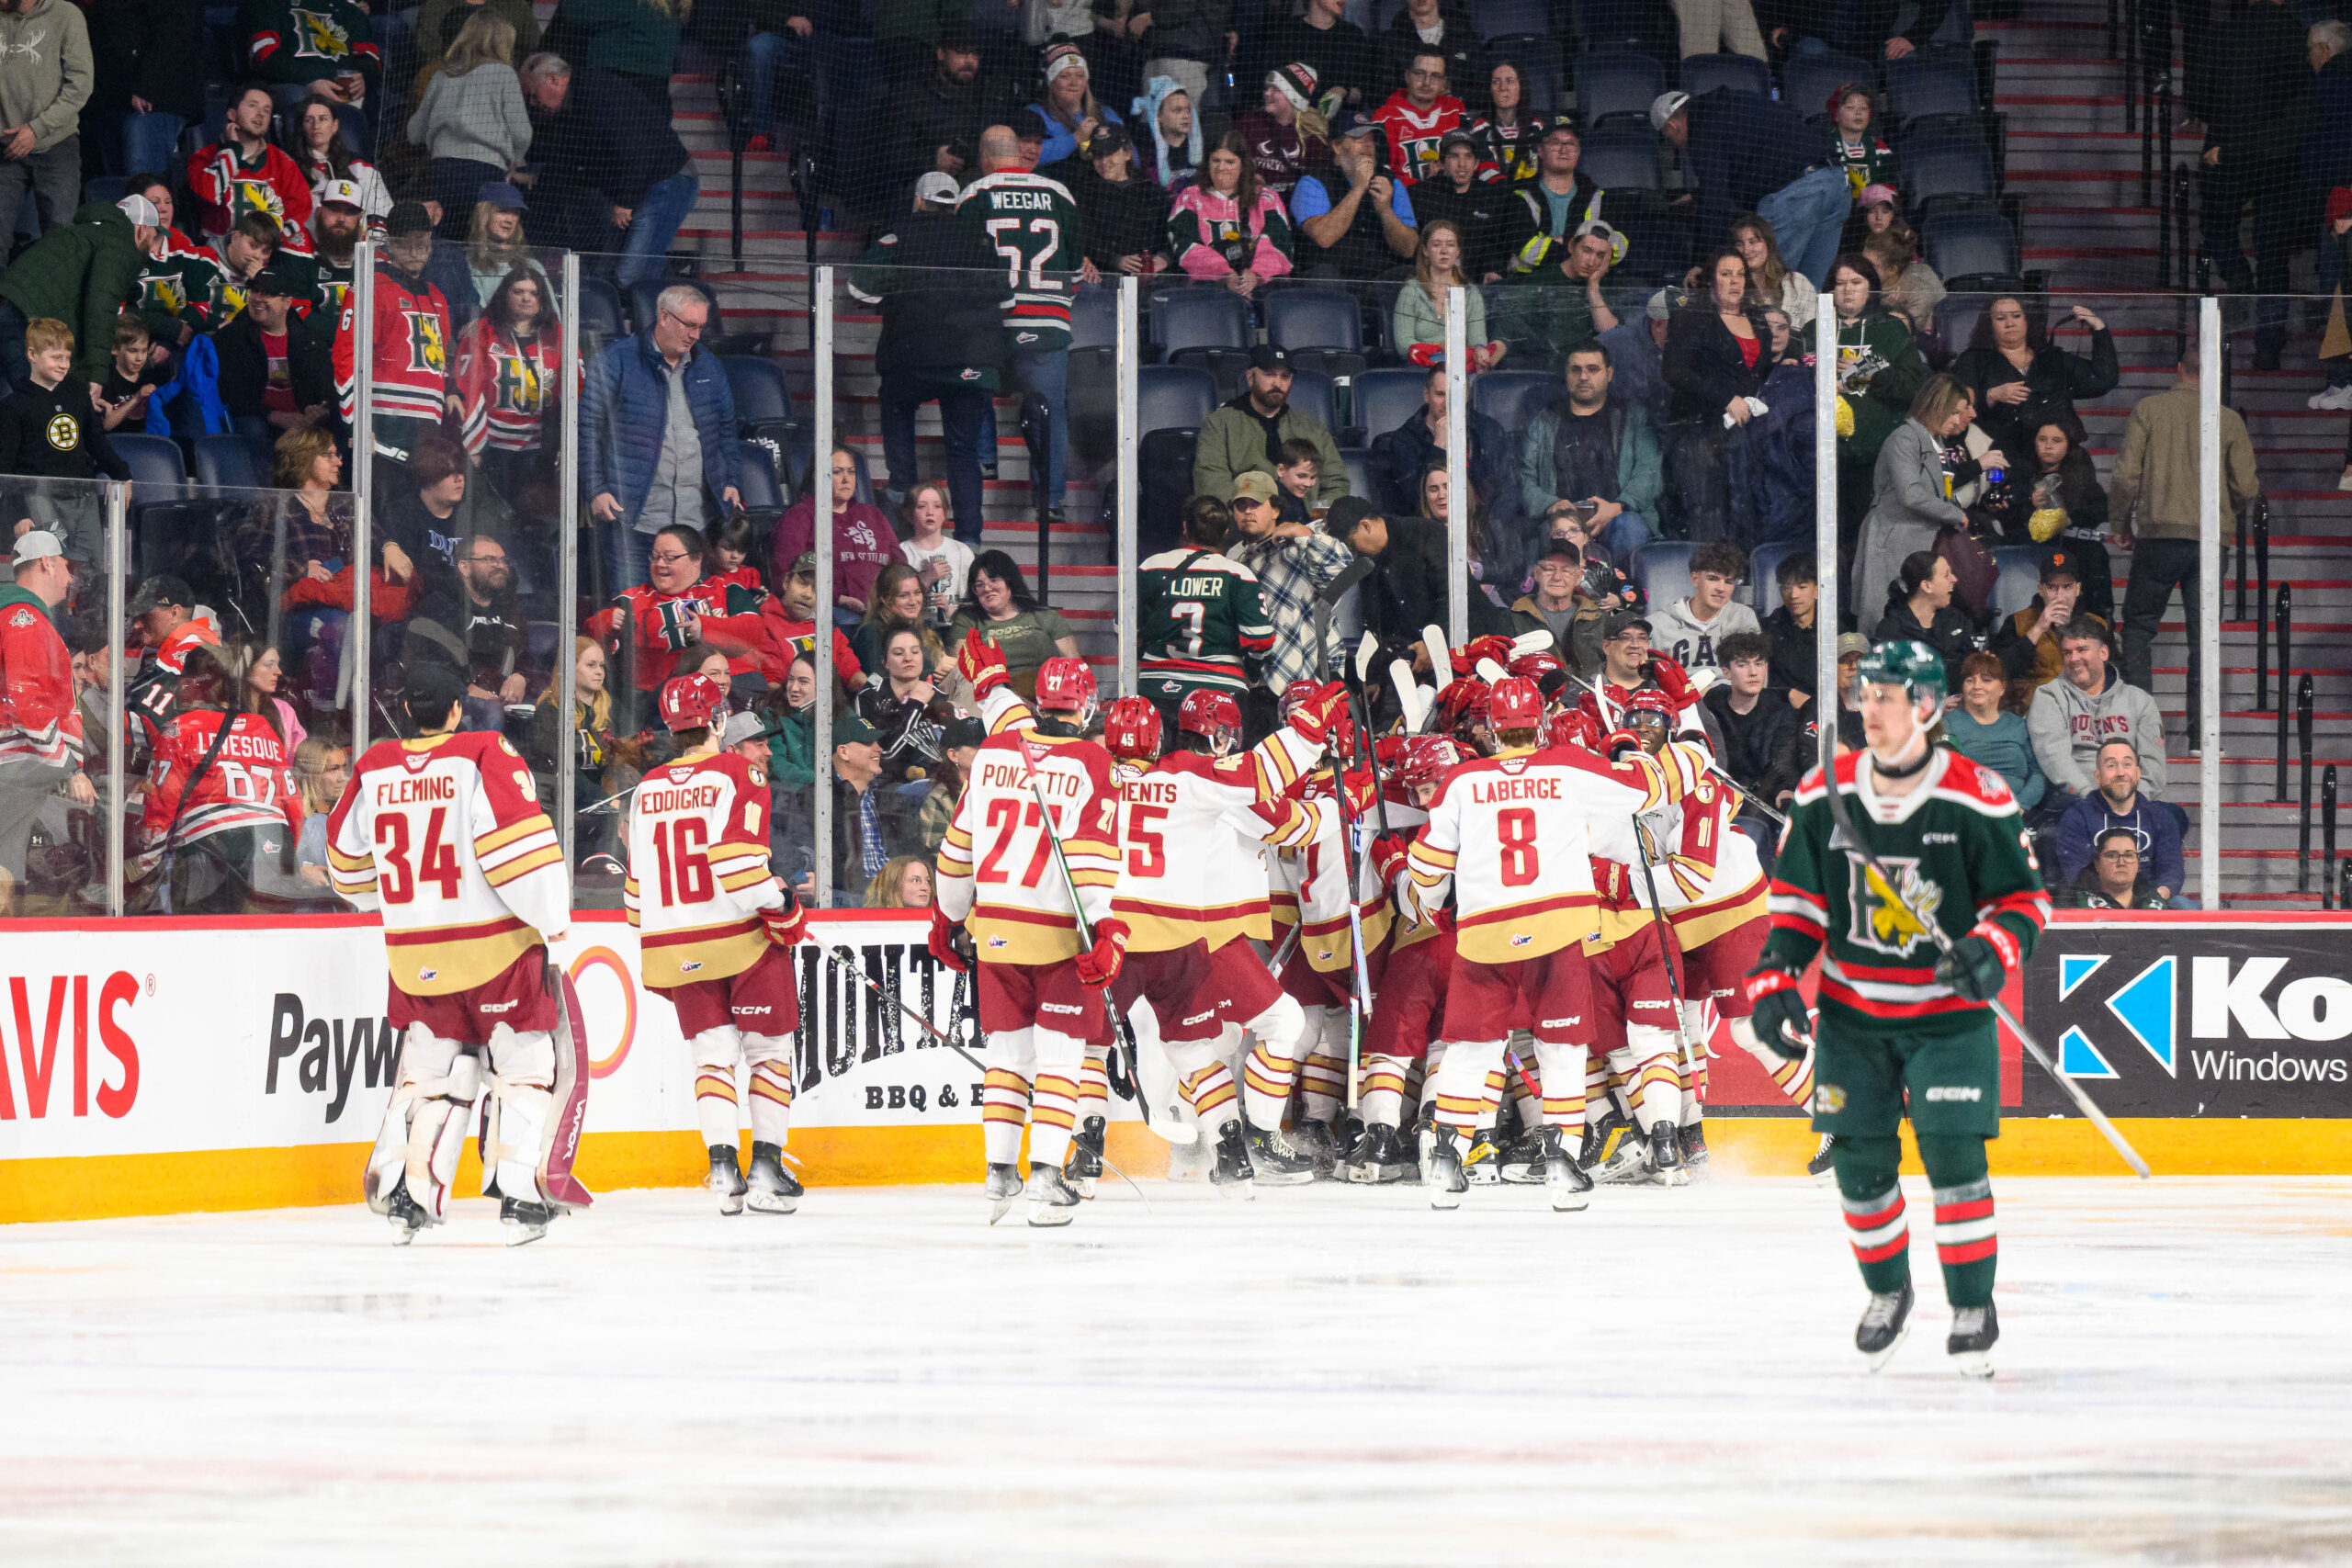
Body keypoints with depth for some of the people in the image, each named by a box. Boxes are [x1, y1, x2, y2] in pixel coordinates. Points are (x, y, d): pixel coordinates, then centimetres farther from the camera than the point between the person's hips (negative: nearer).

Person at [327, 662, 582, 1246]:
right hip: (495, 945, -4)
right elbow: (518, 841, -19)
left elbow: (348, 858, 17)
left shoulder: (373, 770, 5)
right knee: (524, 1065, 7)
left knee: (433, 1068, 15)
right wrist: (552, 918, -10)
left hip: (415, 952, 4)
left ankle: (404, 1191, 4)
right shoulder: (485, 757, -10)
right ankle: (521, 1197, 1)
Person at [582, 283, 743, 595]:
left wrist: (730, 482, 13)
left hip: (695, 519, 4)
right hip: (632, 516, -4)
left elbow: (726, 431, 26)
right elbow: (589, 430, 0)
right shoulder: (614, 363, 0)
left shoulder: (710, 367, 15)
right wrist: (596, 490, -7)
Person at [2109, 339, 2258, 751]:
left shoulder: (2149, 409, -1)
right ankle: (2201, 733, 3)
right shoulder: (2229, 419, 2)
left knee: (2139, 626, 11)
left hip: (2159, 532, -1)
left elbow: (2126, 474, -4)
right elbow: (2247, 487, 3)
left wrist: (2122, 523, 12)